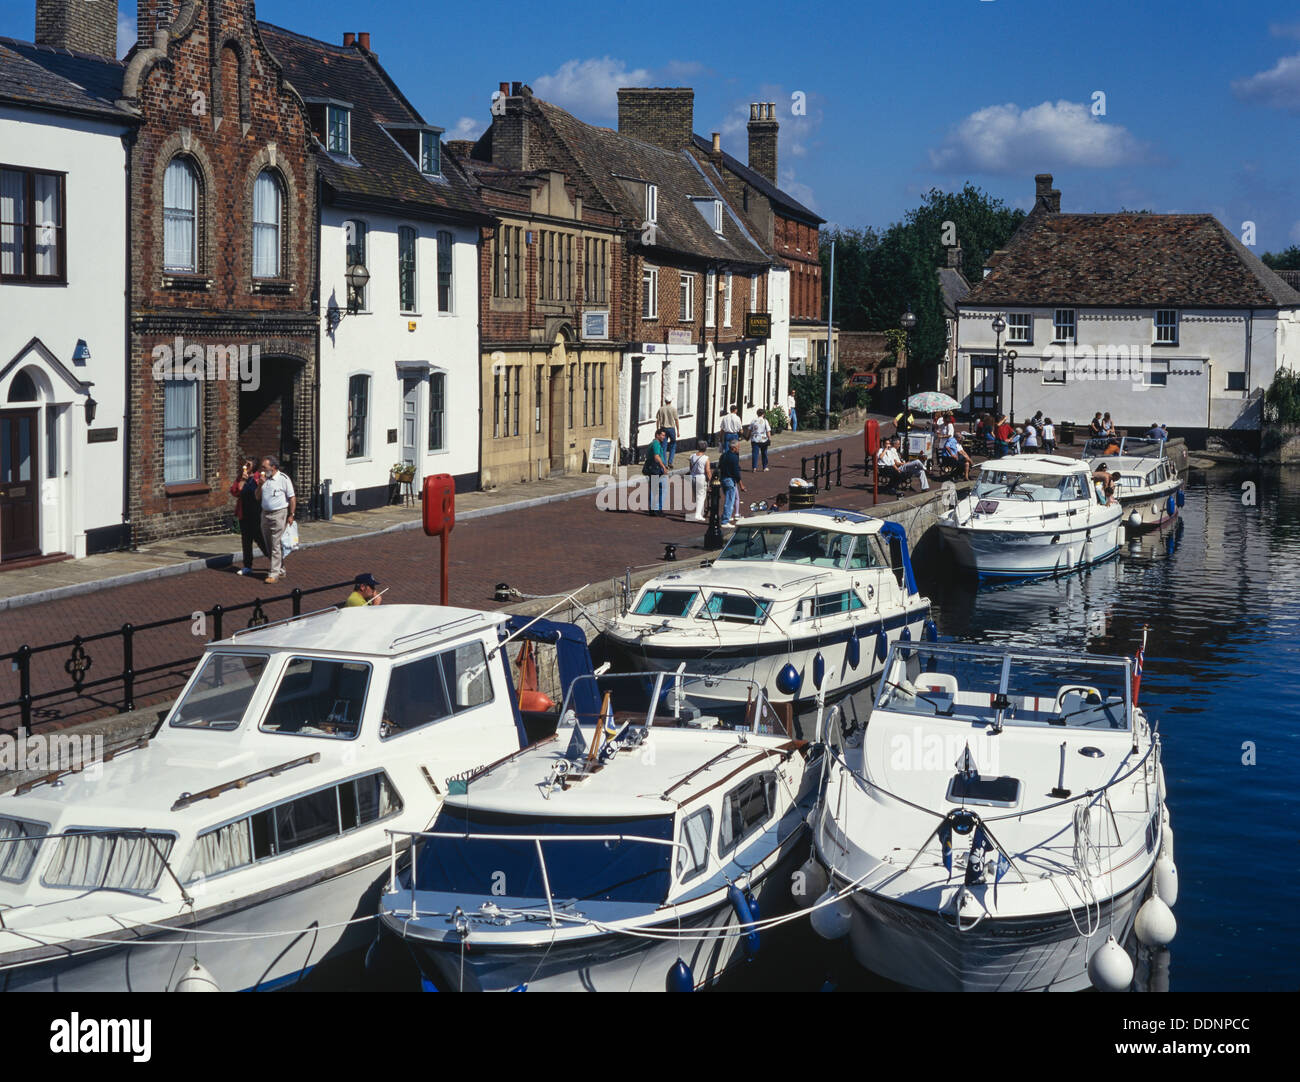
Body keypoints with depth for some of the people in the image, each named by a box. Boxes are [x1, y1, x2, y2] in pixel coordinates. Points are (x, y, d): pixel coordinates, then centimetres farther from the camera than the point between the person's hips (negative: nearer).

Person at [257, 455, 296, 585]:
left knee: (276, 545, -8)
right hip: (265, 514, 7)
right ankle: (280, 570, 22)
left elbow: (292, 498, -8)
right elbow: (258, 497, 13)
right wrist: (261, 485, -4)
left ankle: (275, 574, -8)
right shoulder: (265, 479, 11)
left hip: (279, 513, -7)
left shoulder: (283, 479, -9)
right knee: (269, 545, 10)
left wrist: (291, 515, -12)